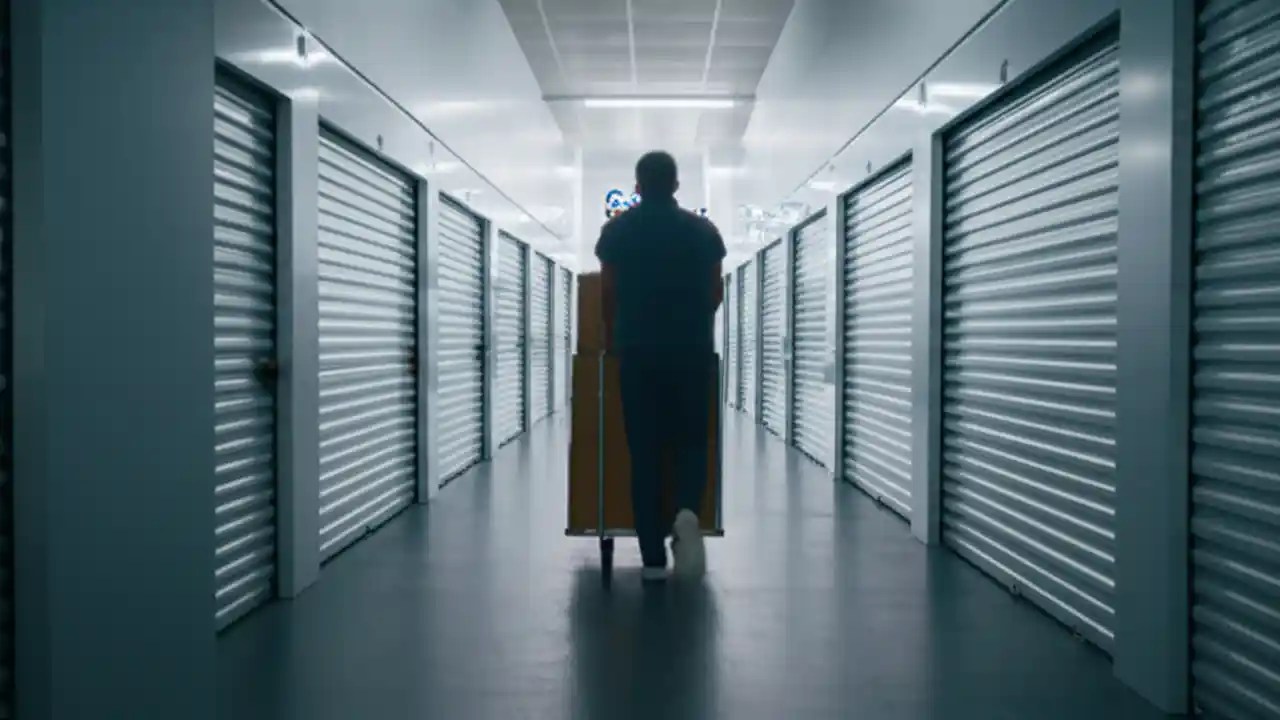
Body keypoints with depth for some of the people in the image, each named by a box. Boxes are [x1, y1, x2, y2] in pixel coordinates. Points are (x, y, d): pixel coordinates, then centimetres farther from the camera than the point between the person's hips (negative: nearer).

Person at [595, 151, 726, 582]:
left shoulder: (617, 230, 2)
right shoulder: (703, 230, 3)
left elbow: (608, 294, 4)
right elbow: (715, 293, 9)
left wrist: (612, 337, 22)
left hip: (637, 351, 0)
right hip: (692, 350, 0)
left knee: (644, 452, 5)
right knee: (691, 442, 12)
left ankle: (653, 558, 5)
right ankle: (688, 512, -19)